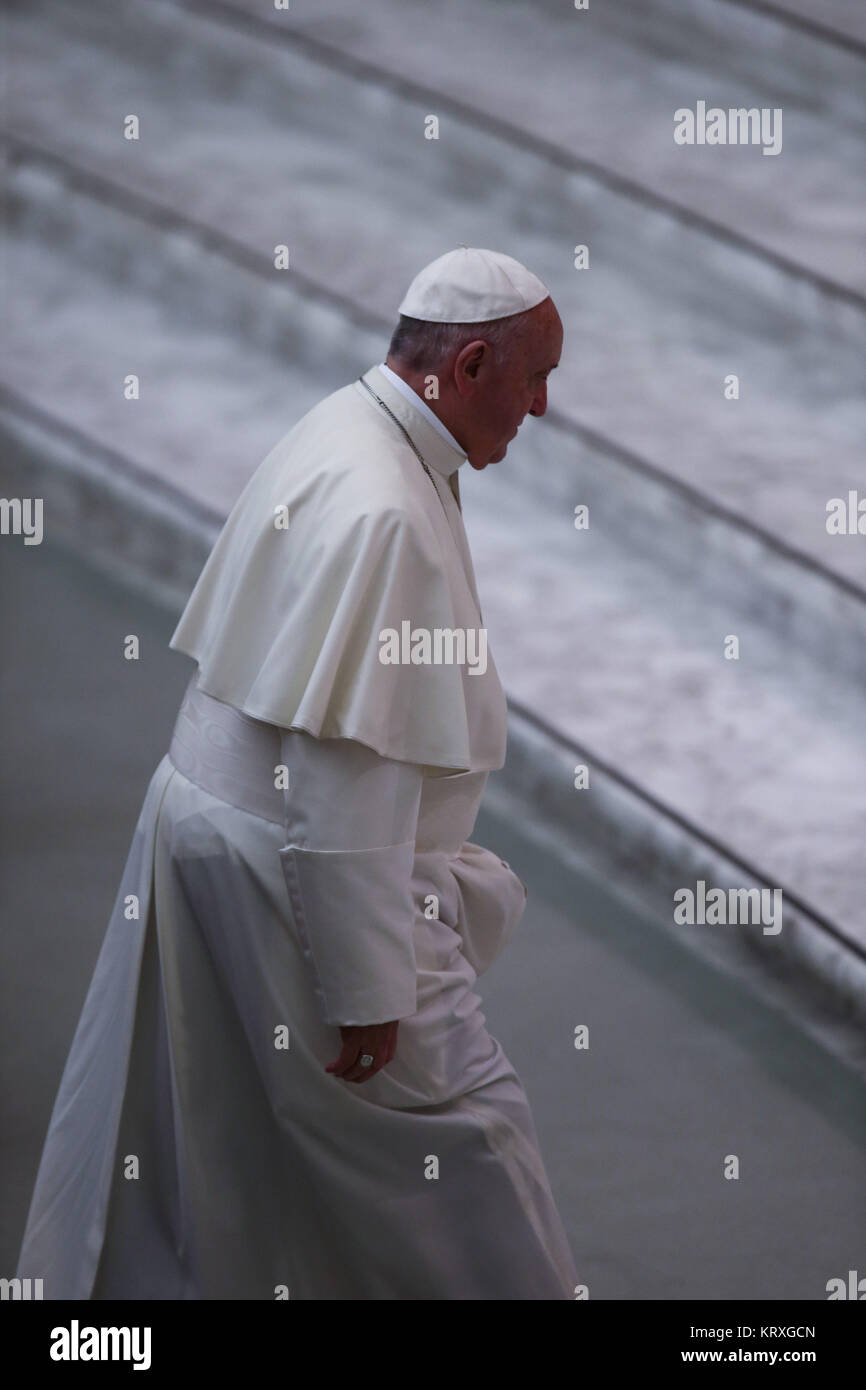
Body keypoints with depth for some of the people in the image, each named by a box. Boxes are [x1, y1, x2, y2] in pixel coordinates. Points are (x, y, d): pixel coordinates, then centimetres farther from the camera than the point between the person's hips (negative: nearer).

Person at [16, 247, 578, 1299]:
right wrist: (369, 989, -23)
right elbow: (343, 768, -28)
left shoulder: (345, 431, 7)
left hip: (216, 815, 10)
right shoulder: (380, 510, -26)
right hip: (289, 870, -10)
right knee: (456, 1125, 4)